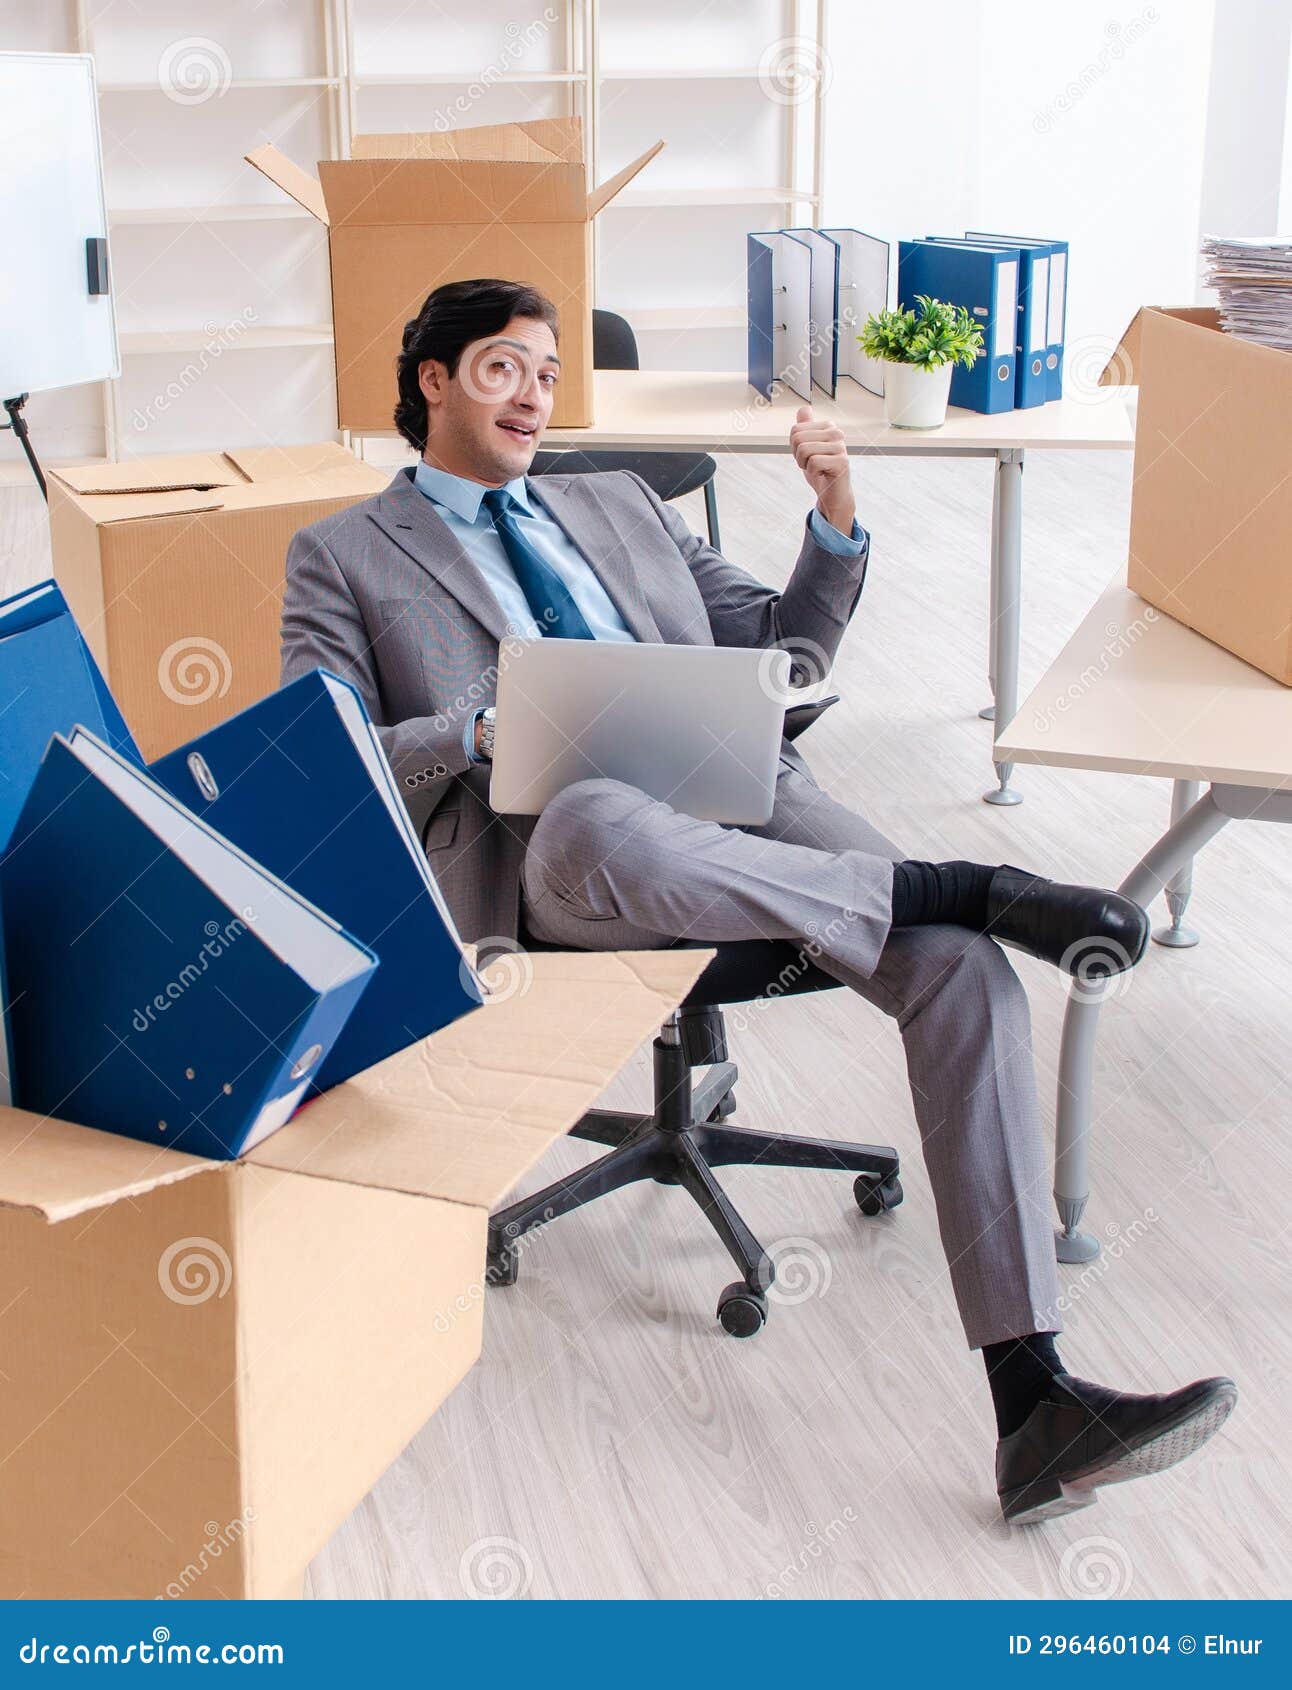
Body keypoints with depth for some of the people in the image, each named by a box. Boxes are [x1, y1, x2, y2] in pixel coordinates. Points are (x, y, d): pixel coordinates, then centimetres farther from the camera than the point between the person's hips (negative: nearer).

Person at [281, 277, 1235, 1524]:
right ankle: (955, 884, -24)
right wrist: (477, 731, -13)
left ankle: (1037, 1410, -26)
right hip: (550, 841, -4)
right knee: (604, 823, -44)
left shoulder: (619, 505, 30)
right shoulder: (343, 555, 17)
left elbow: (779, 652, 28)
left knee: (963, 966, -23)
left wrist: (836, 518, 10)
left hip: (739, 793, 4)